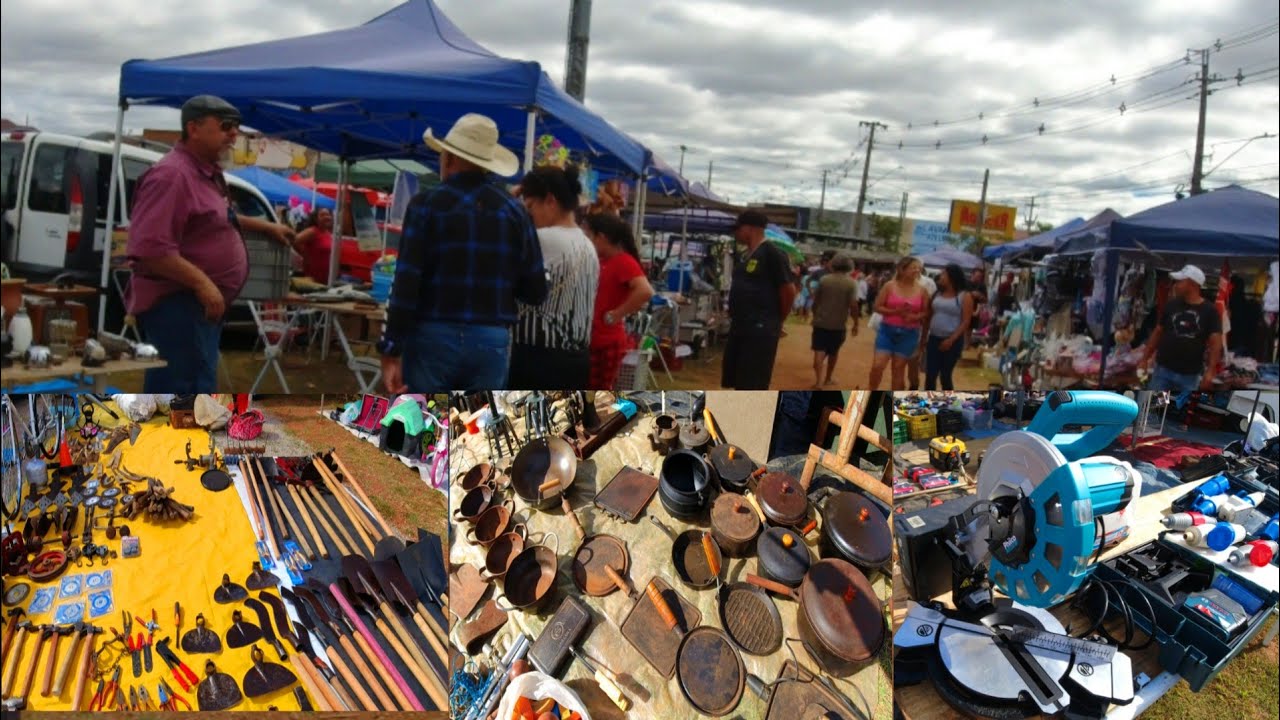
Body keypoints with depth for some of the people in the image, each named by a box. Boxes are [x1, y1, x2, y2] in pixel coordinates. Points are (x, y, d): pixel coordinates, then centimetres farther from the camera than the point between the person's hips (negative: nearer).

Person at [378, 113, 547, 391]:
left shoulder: (427, 204, -4)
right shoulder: (515, 210, 5)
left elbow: (406, 284, -10)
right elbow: (535, 291, 5)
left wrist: (391, 350, -7)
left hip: (433, 337, -2)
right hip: (492, 341, 3)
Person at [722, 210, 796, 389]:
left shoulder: (772, 253, -12)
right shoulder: (746, 255, 15)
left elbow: (789, 290, -12)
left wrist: (777, 321, -1)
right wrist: (735, 317, 15)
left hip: (761, 330, -9)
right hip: (739, 327, 9)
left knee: (753, 386, -6)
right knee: (738, 382, 14)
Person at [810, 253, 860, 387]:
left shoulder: (824, 279, -2)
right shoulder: (851, 283, -8)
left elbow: (815, 300, 3)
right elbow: (853, 305, -15)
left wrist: (815, 315, 19)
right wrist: (856, 323, -4)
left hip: (820, 322, 0)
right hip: (838, 324, 0)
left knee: (819, 351, -4)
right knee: (833, 352, 18)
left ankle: (818, 380, -19)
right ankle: (828, 378, 30)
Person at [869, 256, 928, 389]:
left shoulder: (921, 290, 0)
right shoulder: (889, 286, -5)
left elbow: (926, 312, 4)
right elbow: (877, 307, -5)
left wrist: (915, 317, -16)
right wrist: (895, 312, -19)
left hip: (909, 334, 1)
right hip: (887, 331, -1)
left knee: (899, 369, 7)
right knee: (877, 366, -6)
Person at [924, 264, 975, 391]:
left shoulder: (964, 297, -6)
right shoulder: (937, 294, 9)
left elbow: (966, 322, -11)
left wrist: (951, 340, -19)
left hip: (953, 342, -4)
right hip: (934, 339, 5)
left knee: (945, 375, 2)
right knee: (930, 375, 3)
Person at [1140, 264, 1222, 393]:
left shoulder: (1209, 311, -3)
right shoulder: (1171, 304, 4)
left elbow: (1215, 343, -8)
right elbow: (1158, 332, 10)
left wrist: (1210, 372, -18)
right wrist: (1145, 359, 5)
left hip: (1190, 375, -2)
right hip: (1163, 369, 2)